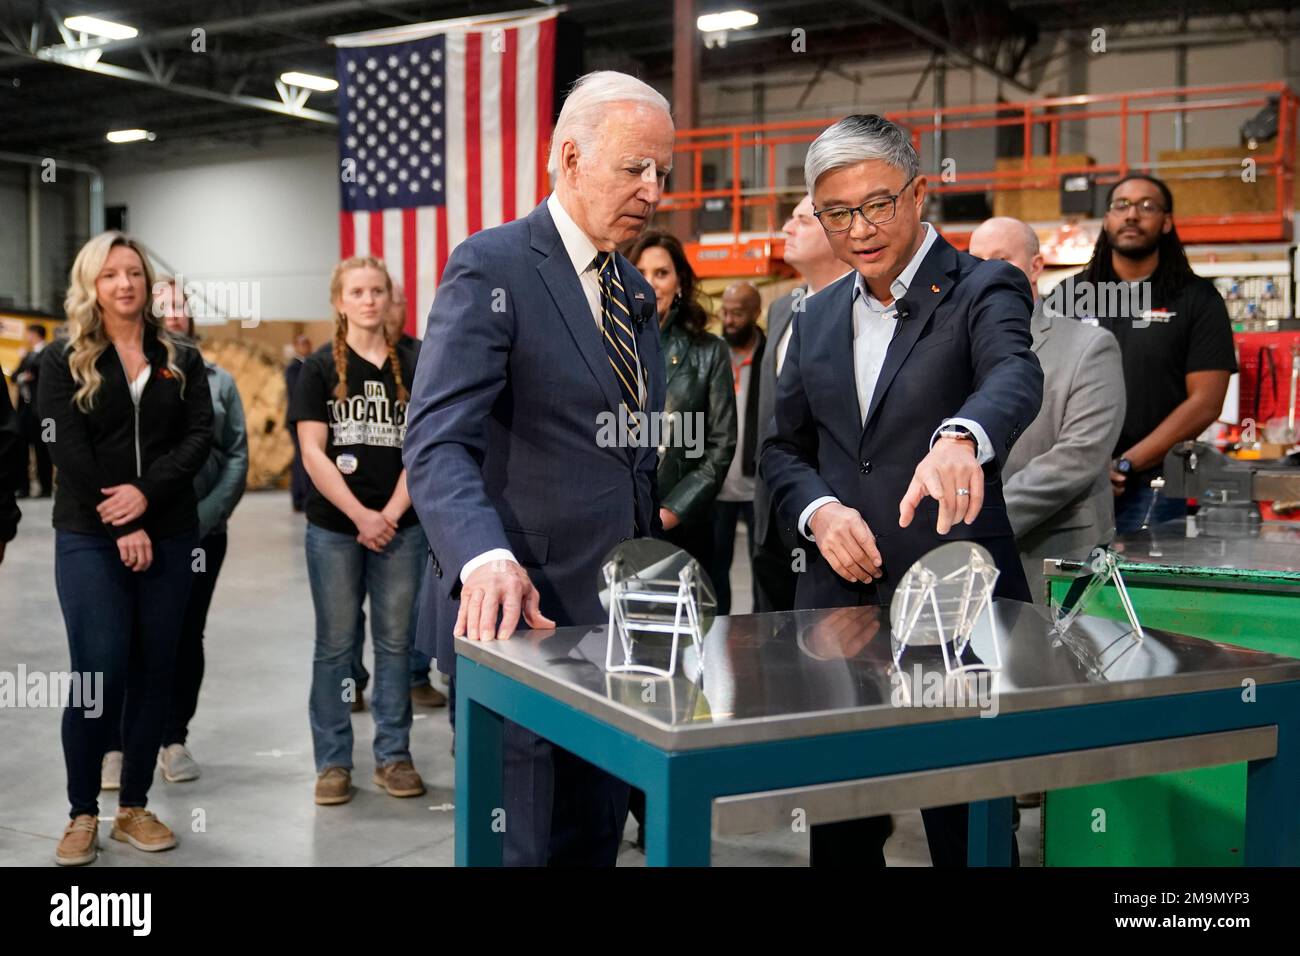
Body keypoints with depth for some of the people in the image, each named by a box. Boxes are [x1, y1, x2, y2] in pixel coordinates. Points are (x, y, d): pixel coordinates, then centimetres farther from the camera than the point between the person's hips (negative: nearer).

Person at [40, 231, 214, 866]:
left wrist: (147, 492, -16)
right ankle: (83, 815, 5)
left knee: (154, 670, 5)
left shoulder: (181, 359, 11)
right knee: (100, 671, -8)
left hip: (168, 535, 3)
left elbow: (198, 436, 0)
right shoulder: (65, 362, 4)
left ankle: (133, 808, 16)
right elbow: (69, 452, -6)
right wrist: (121, 528, -13)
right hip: (89, 538, -3)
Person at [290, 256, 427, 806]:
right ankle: (333, 761, 14)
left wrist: (390, 515, -8)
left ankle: (394, 755, 18)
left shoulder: (411, 368, 7)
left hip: (398, 527, 2)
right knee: (335, 645, 5)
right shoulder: (321, 368, 1)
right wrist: (360, 515, -12)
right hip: (334, 527, -2)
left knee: (395, 642, 7)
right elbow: (313, 452, -5)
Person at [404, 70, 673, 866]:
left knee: (595, 840, 16)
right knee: (516, 846, 3)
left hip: (613, 617, 7)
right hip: (516, 613, -7)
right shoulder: (491, 266, -9)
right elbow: (438, 442, -21)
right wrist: (485, 557, -38)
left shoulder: (637, 293, 15)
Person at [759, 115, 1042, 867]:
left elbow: (1014, 377, -25)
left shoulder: (983, 290, -4)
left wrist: (961, 437, -48)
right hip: (837, 597, 5)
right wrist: (818, 509, -6)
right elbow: (784, 447, 16)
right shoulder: (820, 317, 13)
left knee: (968, 829, 5)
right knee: (837, 829, 14)